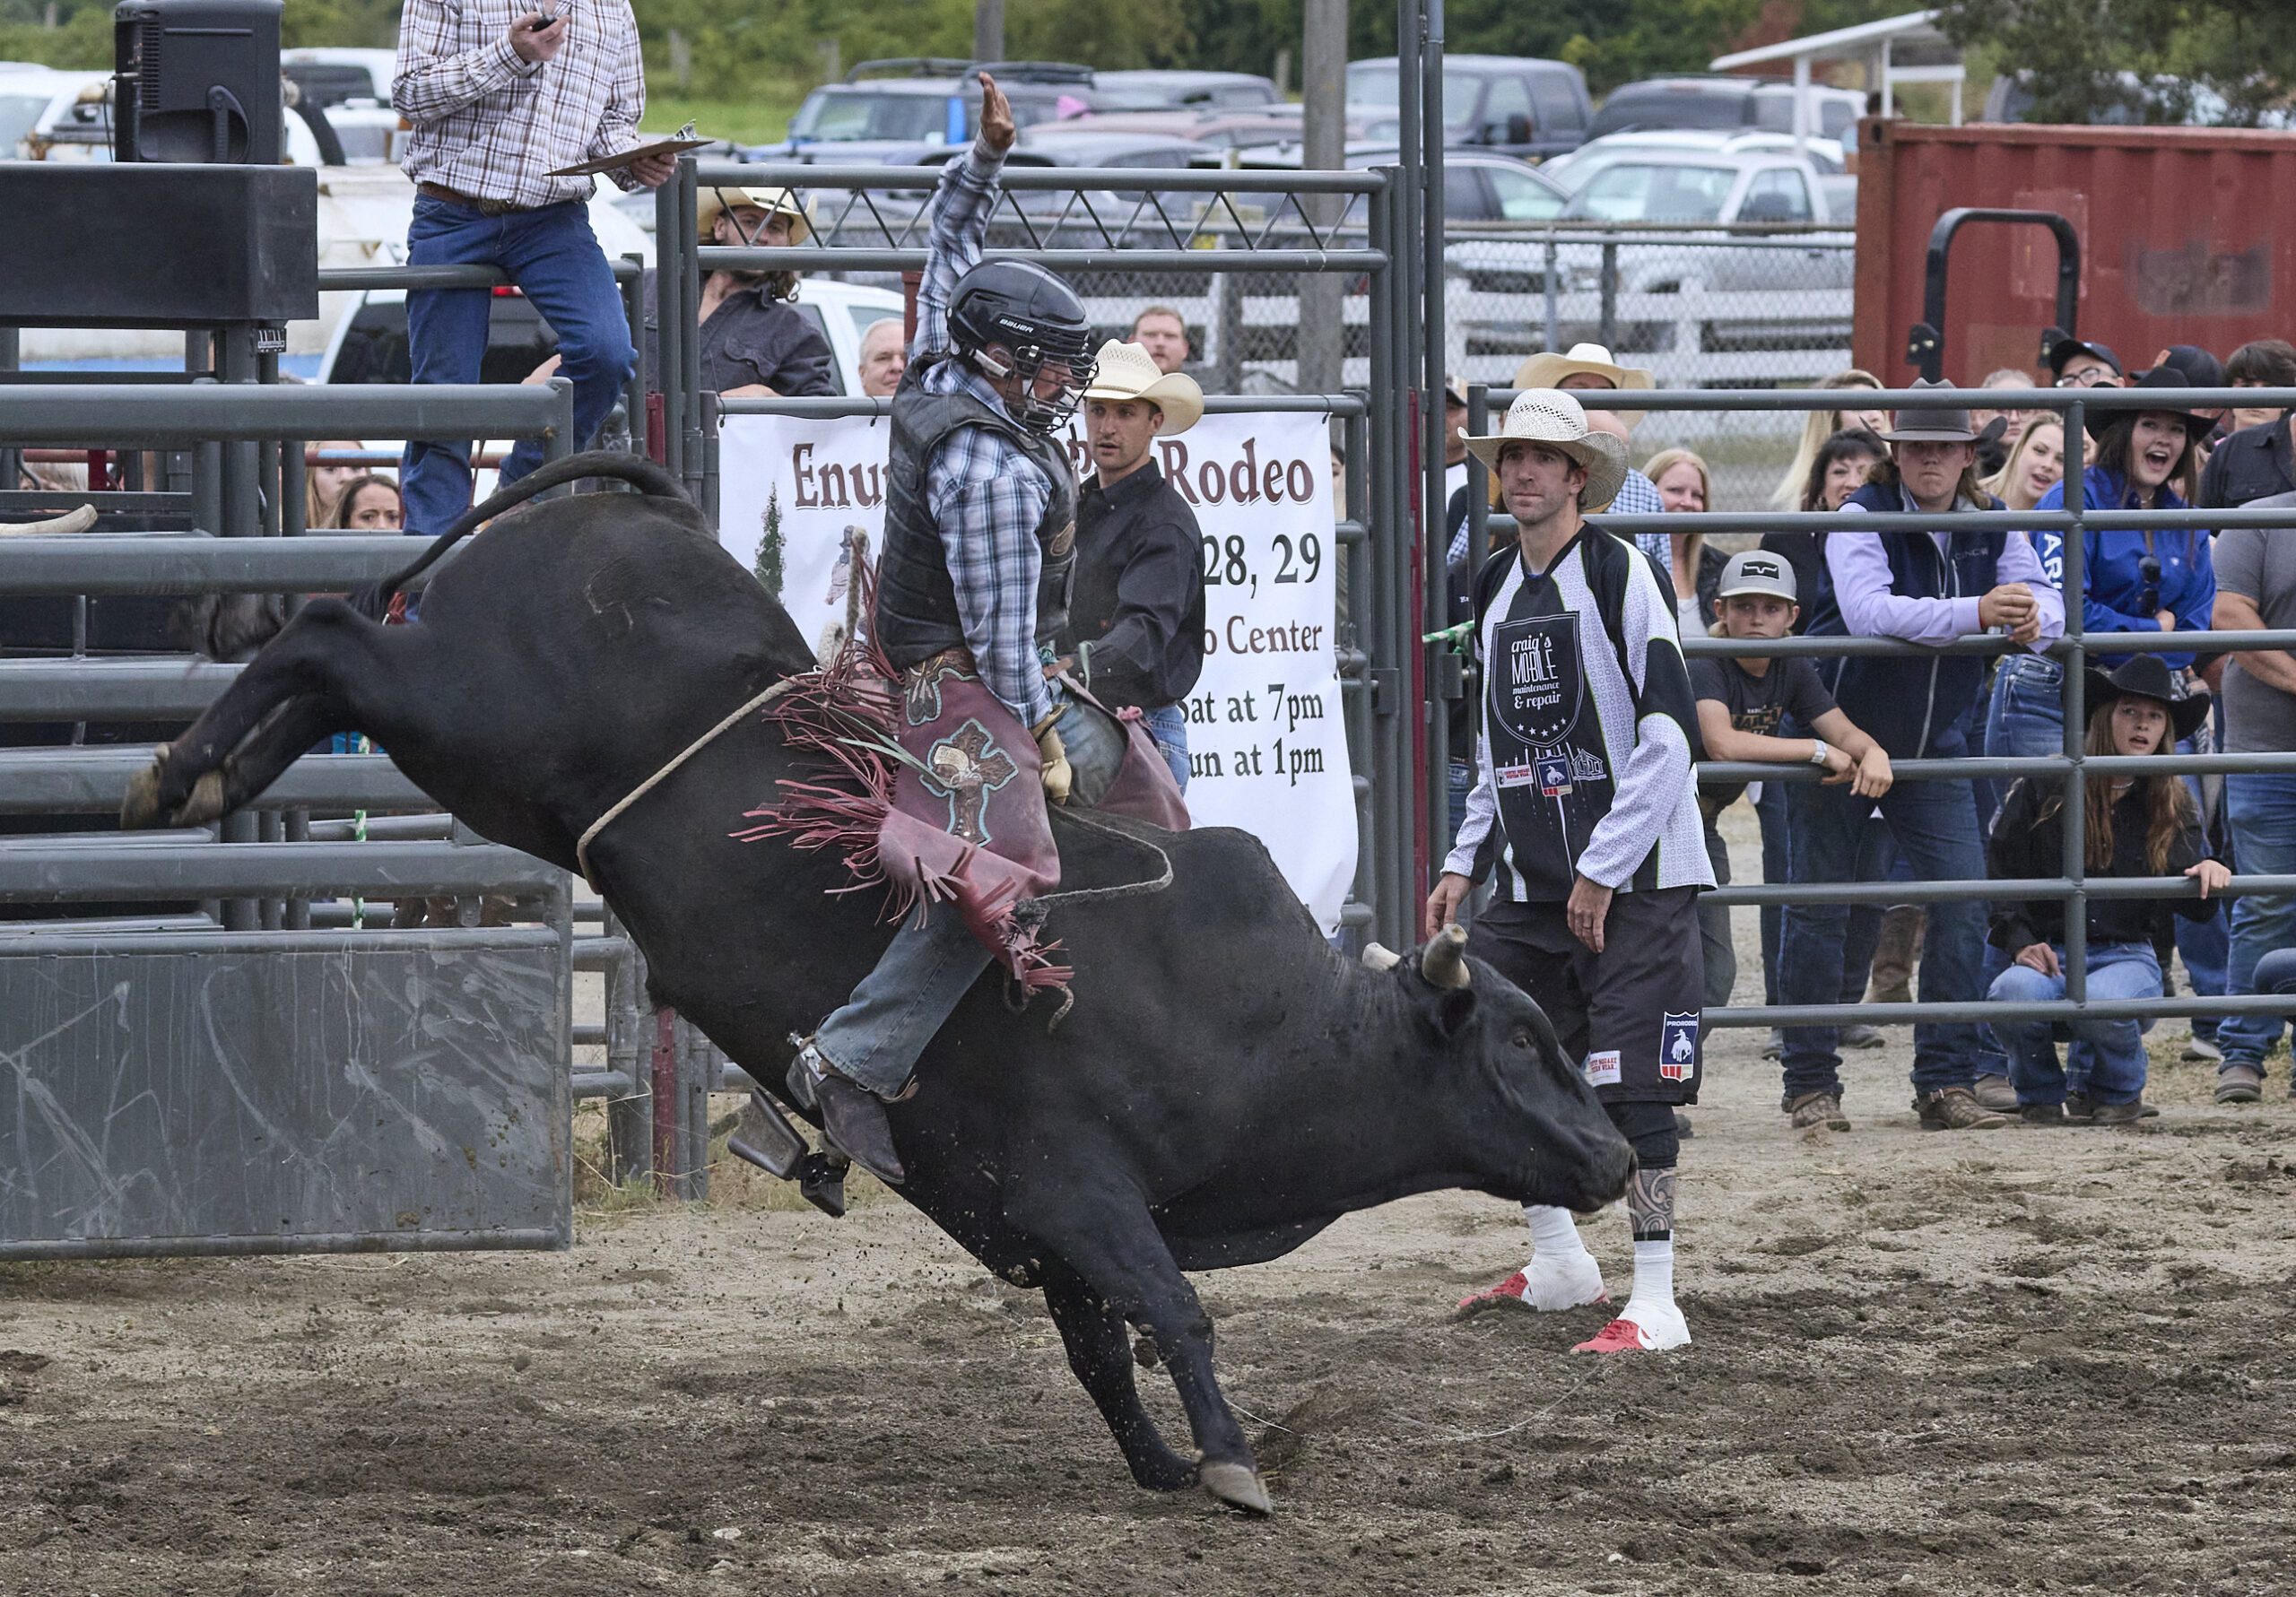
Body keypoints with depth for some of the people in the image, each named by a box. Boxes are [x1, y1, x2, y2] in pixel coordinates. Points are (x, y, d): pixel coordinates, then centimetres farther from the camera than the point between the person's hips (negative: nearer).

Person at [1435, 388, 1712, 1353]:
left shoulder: (1620, 575, -11)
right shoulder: (1496, 589, 12)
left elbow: (1669, 734, -15)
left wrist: (1604, 869, -15)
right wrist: (1466, 864, 16)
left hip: (1634, 877, -7)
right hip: (1528, 879, 7)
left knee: (1632, 1084, -10)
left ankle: (1655, 1302, -5)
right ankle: (1558, 1263, 25)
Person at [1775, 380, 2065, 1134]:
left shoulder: (1993, 527, 1)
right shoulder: (1860, 519, -16)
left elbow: (2047, 600, -8)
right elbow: (1869, 611, -33)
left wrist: (2032, 619, -34)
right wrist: (1976, 612, -42)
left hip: (1932, 747, 4)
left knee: (1963, 901, -5)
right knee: (1819, 909, 2)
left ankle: (1946, 1083, 1)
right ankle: (1810, 1083, 12)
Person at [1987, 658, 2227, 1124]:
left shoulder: (2172, 803, 10)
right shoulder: (2044, 788, 3)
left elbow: (2193, 907, 6)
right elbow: (2001, 872, 4)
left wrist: (2207, 875, -18)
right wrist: (2020, 943, -11)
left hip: (2126, 956, 1)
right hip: (2049, 951, -1)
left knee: (2103, 1002, -37)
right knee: (2013, 995, -37)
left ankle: (2116, 1093, 1)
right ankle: (2040, 1097, -2)